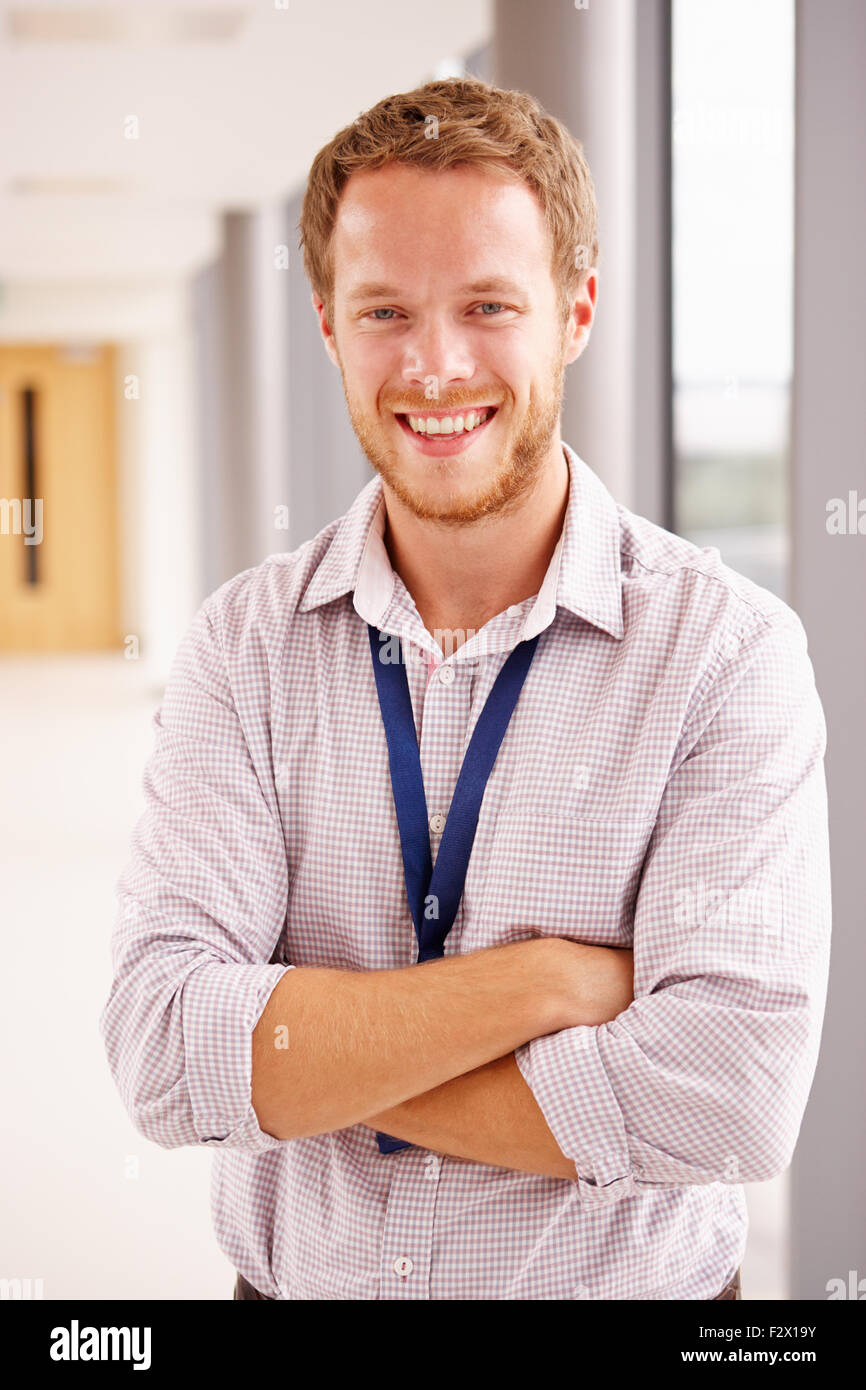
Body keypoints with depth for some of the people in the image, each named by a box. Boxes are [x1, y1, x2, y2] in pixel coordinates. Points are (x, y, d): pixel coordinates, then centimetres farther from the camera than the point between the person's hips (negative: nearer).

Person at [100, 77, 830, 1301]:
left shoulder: (727, 650, -15)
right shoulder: (244, 645, -8)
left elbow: (733, 1098, -25)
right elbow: (162, 1056, -17)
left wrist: (304, 1054, -18)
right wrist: (540, 981, -24)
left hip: (629, 1282, -2)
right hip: (292, 1277, 2)